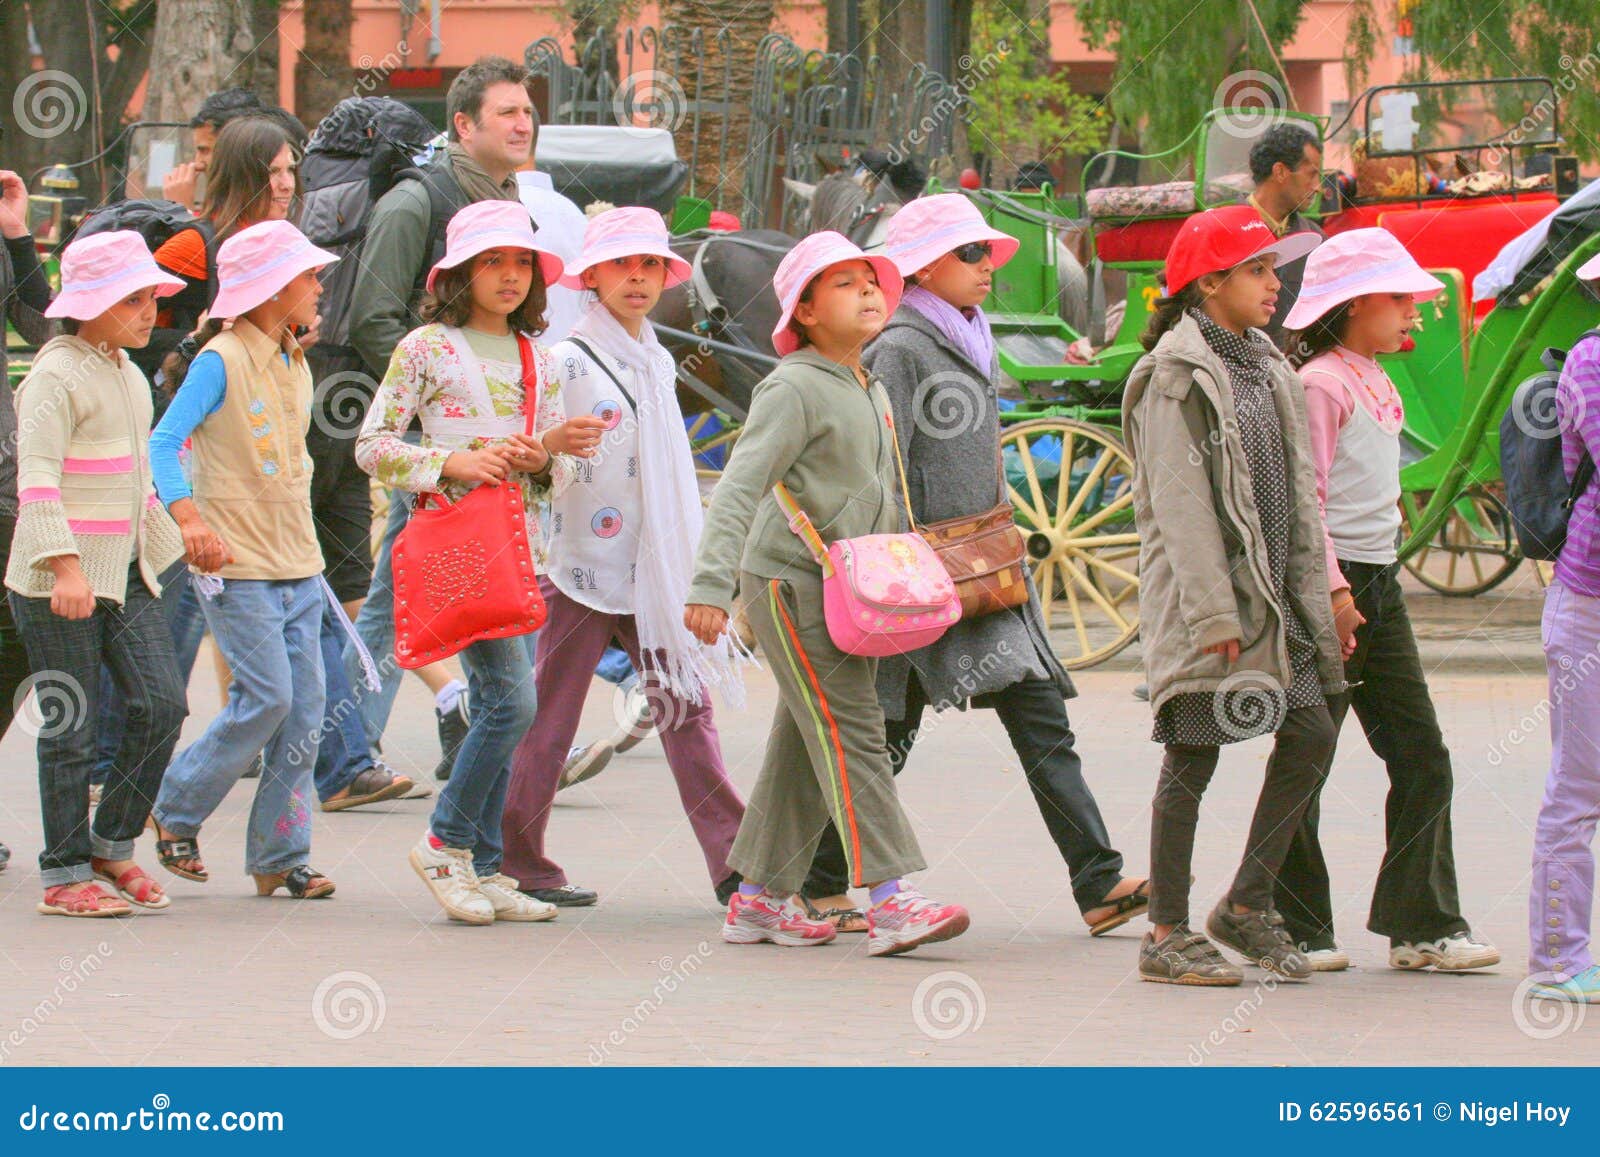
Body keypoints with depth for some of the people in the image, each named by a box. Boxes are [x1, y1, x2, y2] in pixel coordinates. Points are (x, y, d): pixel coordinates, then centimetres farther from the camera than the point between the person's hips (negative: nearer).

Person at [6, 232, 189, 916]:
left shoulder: (129, 376, 16)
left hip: (125, 574, 8)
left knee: (162, 704, -2)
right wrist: (65, 566, -28)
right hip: (58, 579, -8)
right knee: (70, 729, -3)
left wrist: (170, 546, 27)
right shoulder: (57, 375, -12)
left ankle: (112, 844, 13)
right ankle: (64, 876, 6)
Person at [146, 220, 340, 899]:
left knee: (304, 709, 0)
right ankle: (176, 813, 6)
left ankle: (279, 856, 5)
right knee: (266, 698, -13)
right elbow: (164, 444, -17)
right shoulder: (221, 361, -10)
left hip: (296, 563, 7)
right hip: (238, 564, -7)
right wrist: (191, 519, -32)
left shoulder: (295, 366, 14)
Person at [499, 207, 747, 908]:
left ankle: (733, 860, -2)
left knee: (686, 705, 1)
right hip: (581, 565, -6)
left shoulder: (658, 362, 17)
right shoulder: (566, 362, -5)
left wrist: (689, 572, 24)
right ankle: (517, 863, 8)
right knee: (550, 718, -1)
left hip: (654, 574, 6)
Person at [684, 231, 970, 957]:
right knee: (850, 736, -14)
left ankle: (760, 899, 17)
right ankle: (891, 901, -19)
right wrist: (711, 584, -27)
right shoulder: (794, 389, -11)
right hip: (790, 580, -9)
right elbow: (740, 487, -19)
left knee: (805, 750, 10)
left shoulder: (871, 394, 16)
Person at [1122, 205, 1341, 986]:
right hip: (1199, 595, -8)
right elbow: (1181, 502, -16)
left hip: (1270, 592, 8)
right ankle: (1168, 936, 3)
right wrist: (1212, 613, -21)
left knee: (1310, 735, 5)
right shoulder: (1176, 375, -11)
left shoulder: (1265, 369, 15)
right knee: (1193, 759, -4)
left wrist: (1310, 592, 10)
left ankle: (1247, 906, 16)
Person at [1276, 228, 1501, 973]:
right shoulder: (1320, 383, -12)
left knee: (1421, 757, 5)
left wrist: (1367, 587, 18)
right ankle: (1296, 930, 7)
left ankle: (1422, 925, 8)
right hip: (1331, 583, -9)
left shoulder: (1376, 385, 16)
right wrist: (1332, 589, -20)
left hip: (1378, 583, 9)